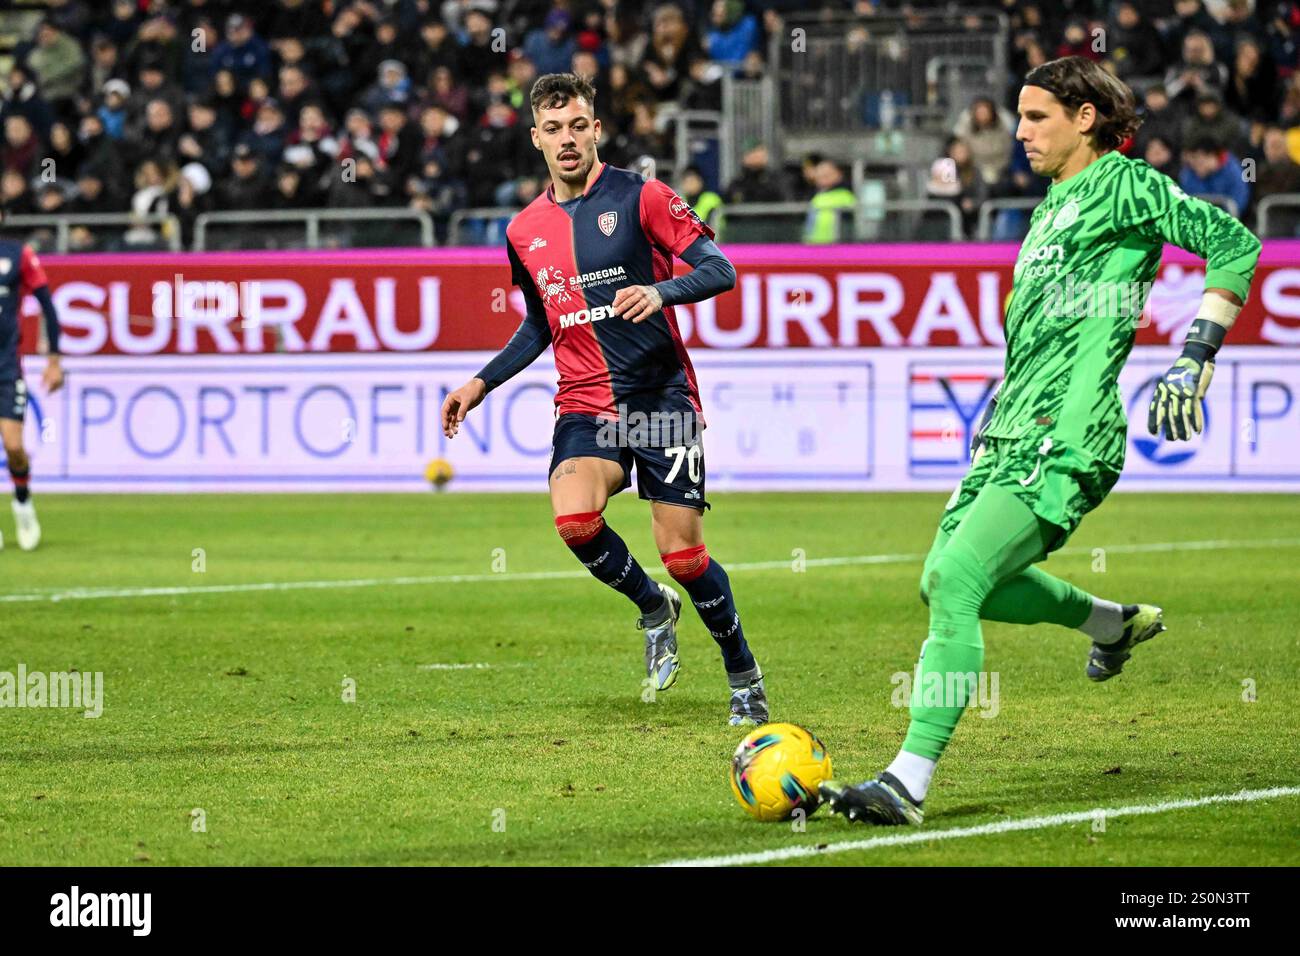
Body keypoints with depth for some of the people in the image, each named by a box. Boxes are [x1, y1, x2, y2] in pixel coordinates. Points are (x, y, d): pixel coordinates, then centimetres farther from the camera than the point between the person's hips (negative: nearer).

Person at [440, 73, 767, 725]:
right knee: (574, 518, -26)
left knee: (683, 554, -6)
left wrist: (660, 291, -25)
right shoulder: (526, 231, 11)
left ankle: (743, 673, 19)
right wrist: (482, 384, 17)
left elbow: (720, 269, -7)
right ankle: (653, 609, 4)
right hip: (586, 405, 3)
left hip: (662, 397, -3)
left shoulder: (640, 198, -3)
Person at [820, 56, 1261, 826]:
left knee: (957, 580, -22)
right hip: (1013, 432, 10)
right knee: (945, 583, 16)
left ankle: (908, 784, -25)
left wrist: (1196, 358, -15)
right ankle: (1114, 623, 37)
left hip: (1064, 441, -10)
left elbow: (1234, 242, -10)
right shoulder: (1057, 202, 22)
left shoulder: (1124, 184, -4)